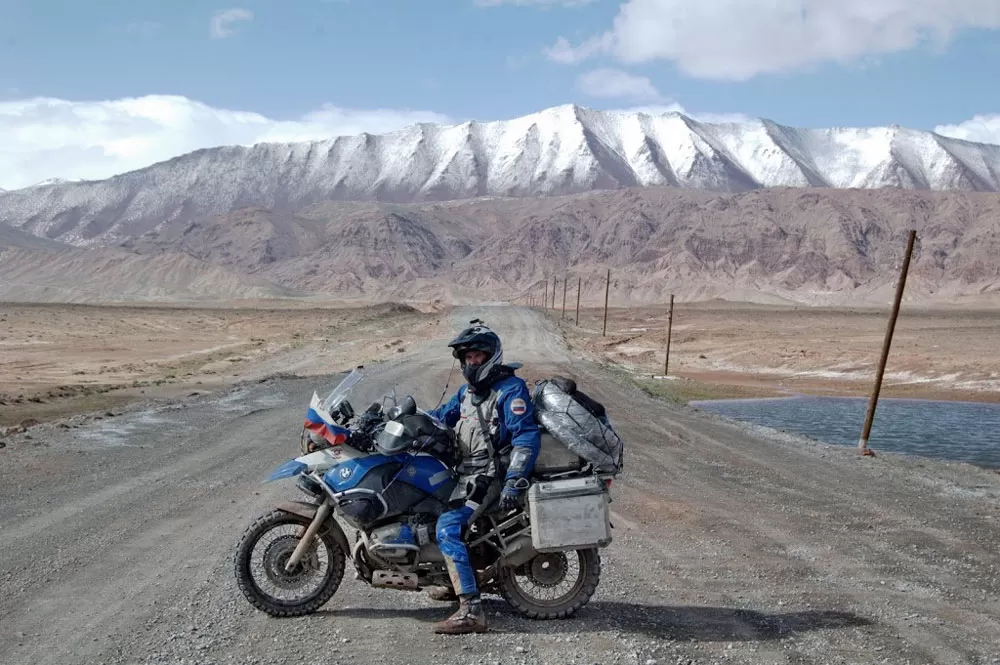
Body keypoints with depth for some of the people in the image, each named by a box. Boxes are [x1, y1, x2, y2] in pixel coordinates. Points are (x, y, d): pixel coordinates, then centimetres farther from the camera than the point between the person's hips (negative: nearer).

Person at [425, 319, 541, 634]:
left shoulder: (511, 388, -13)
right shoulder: (468, 389, 14)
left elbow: (526, 437, -20)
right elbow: (443, 415, 24)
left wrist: (514, 481, -30)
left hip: (488, 476, -10)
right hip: (466, 472, 10)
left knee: (447, 528, -24)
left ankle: (471, 611, -24)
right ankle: (459, 584, 33)